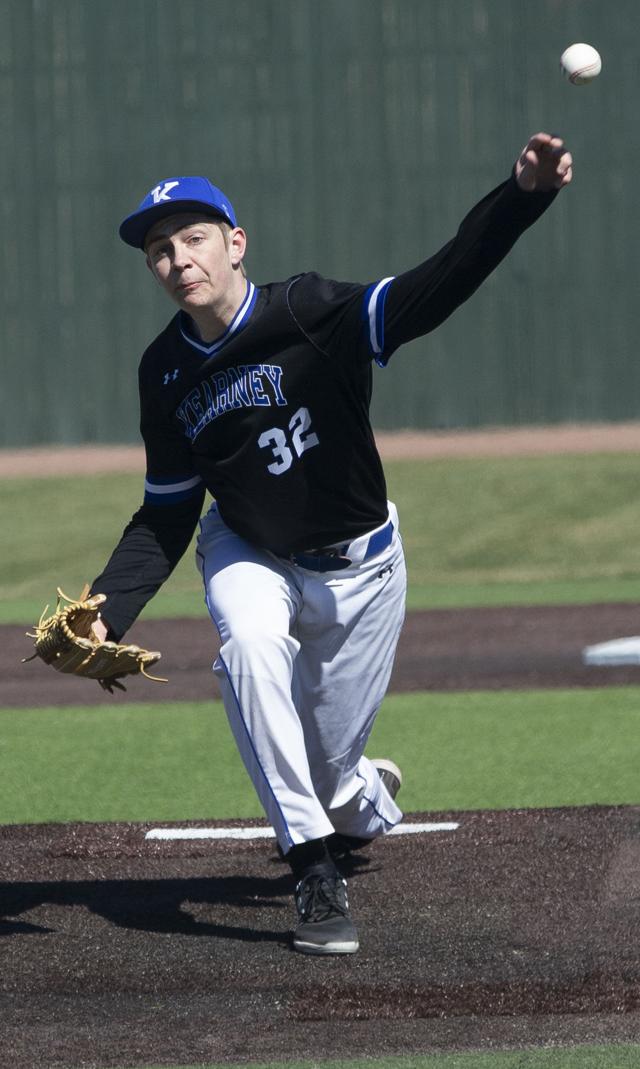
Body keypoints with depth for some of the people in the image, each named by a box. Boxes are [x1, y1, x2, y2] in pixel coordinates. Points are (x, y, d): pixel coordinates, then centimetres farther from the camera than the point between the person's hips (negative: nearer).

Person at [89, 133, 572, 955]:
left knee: (328, 764, 5)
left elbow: (430, 293, -42)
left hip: (358, 565, -2)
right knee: (250, 643, -33)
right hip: (251, 556, 2)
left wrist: (522, 195, -59)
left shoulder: (311, 315, -25)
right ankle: (317, 875, -27)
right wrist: (107, 615, -17)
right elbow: (166, 518, -2)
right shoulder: (165, 375, -11)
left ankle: (364, 803, 47)